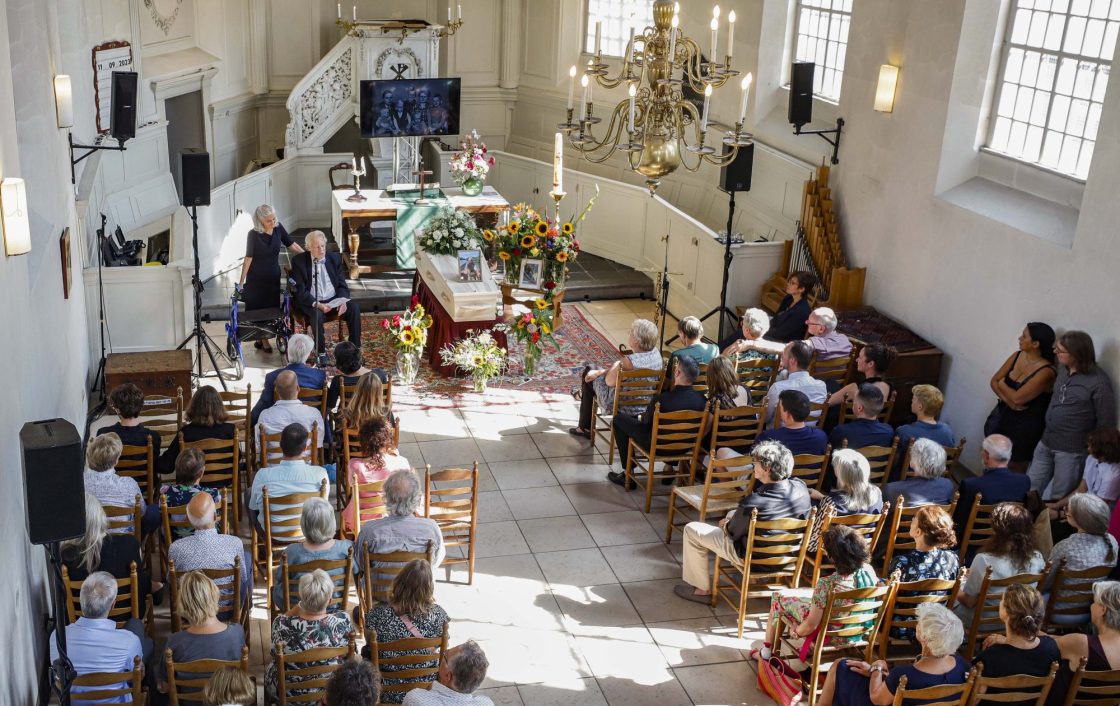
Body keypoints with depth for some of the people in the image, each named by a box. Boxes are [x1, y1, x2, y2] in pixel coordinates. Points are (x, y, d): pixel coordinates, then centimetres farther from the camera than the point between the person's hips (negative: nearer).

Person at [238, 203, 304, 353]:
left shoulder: (278, 228, -6)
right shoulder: (253, 235, -17)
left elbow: (291, 245, 6)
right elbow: (248, 258, -14)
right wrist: (241, 282, -12)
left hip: (273, 277, 4)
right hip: (256, 279, -4)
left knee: (271, 309, 8)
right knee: (257, 309, 4)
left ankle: (263, 338, 19)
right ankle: (262, 339, 16)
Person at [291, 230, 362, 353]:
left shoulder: (335, 258, 6)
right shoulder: (299, 261, -5)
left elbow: (342, 284, 7)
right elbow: (299, 291, -10)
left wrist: (342, 301, -15)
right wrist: (317, 304, -25)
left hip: (334, 300, 4)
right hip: (311, 302, -3)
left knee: (354, 308, -22)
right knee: (317, 315, -35)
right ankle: (321, 352, -20)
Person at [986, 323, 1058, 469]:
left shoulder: (1046, 371, -23)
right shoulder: (1017, 356, 0)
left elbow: (1017, 398, -26)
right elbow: (994, 381, 1)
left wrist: (1002, 383, -7)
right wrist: (1008, 400, -17)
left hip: (1024, 428, -6)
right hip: (1000, 416, 6)